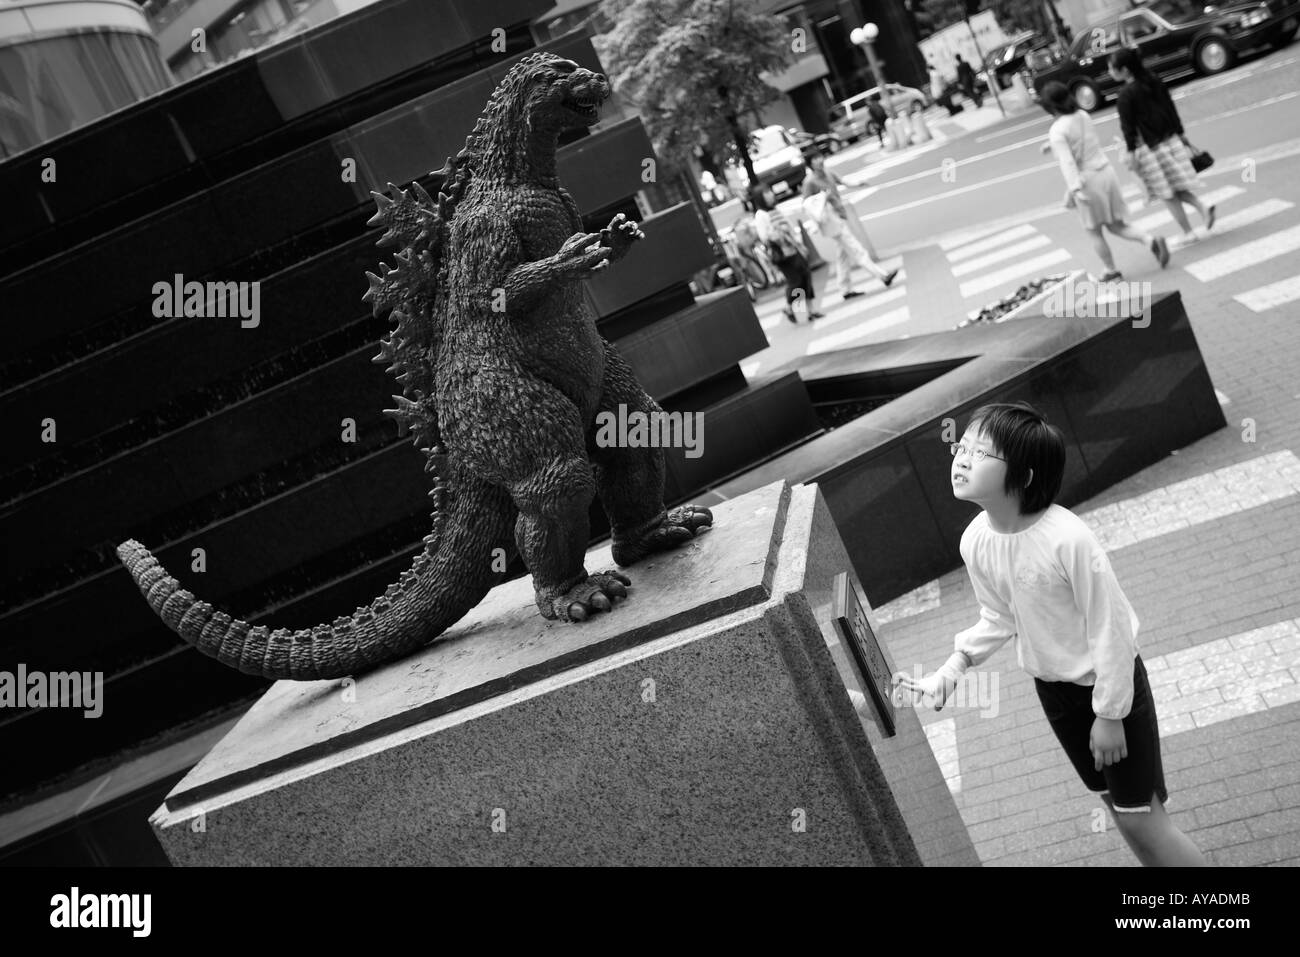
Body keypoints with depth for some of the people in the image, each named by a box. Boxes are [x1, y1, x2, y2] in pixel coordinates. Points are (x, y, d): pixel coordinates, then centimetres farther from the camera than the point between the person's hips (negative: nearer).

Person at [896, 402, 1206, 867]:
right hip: (1052, 686, 6)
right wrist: (948, 673, -9)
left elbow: (1109, 627, -23)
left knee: (1141, 817, 1)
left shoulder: (1068, 538, -32)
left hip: (1110, 682, -6)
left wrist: (1109, 715, -16)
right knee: (1114, 803, 20)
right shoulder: (975, 541, -12)